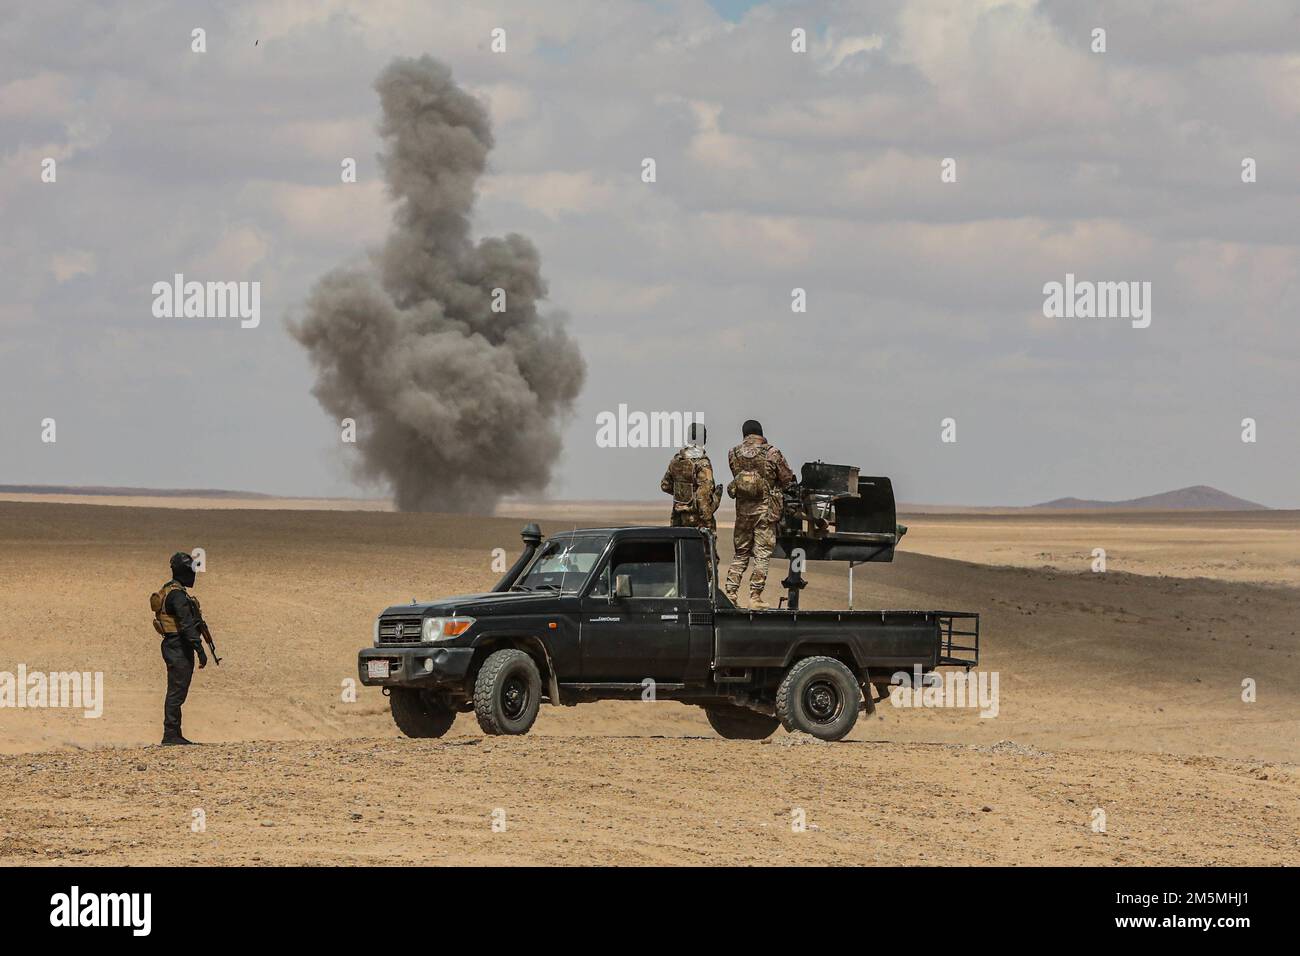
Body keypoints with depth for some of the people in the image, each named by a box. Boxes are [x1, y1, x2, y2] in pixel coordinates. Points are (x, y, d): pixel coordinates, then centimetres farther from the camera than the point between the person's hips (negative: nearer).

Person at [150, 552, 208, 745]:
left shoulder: (168, 591, 16)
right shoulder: (177, 594, -17)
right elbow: (187, 625, -22)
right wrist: (200, 650, -22)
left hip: (175, 647, 11)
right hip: (179, 648, -11)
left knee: (177, 692, 13)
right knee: (177, 692, -9)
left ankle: (174, 735, 17)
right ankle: (171, 735, -8)